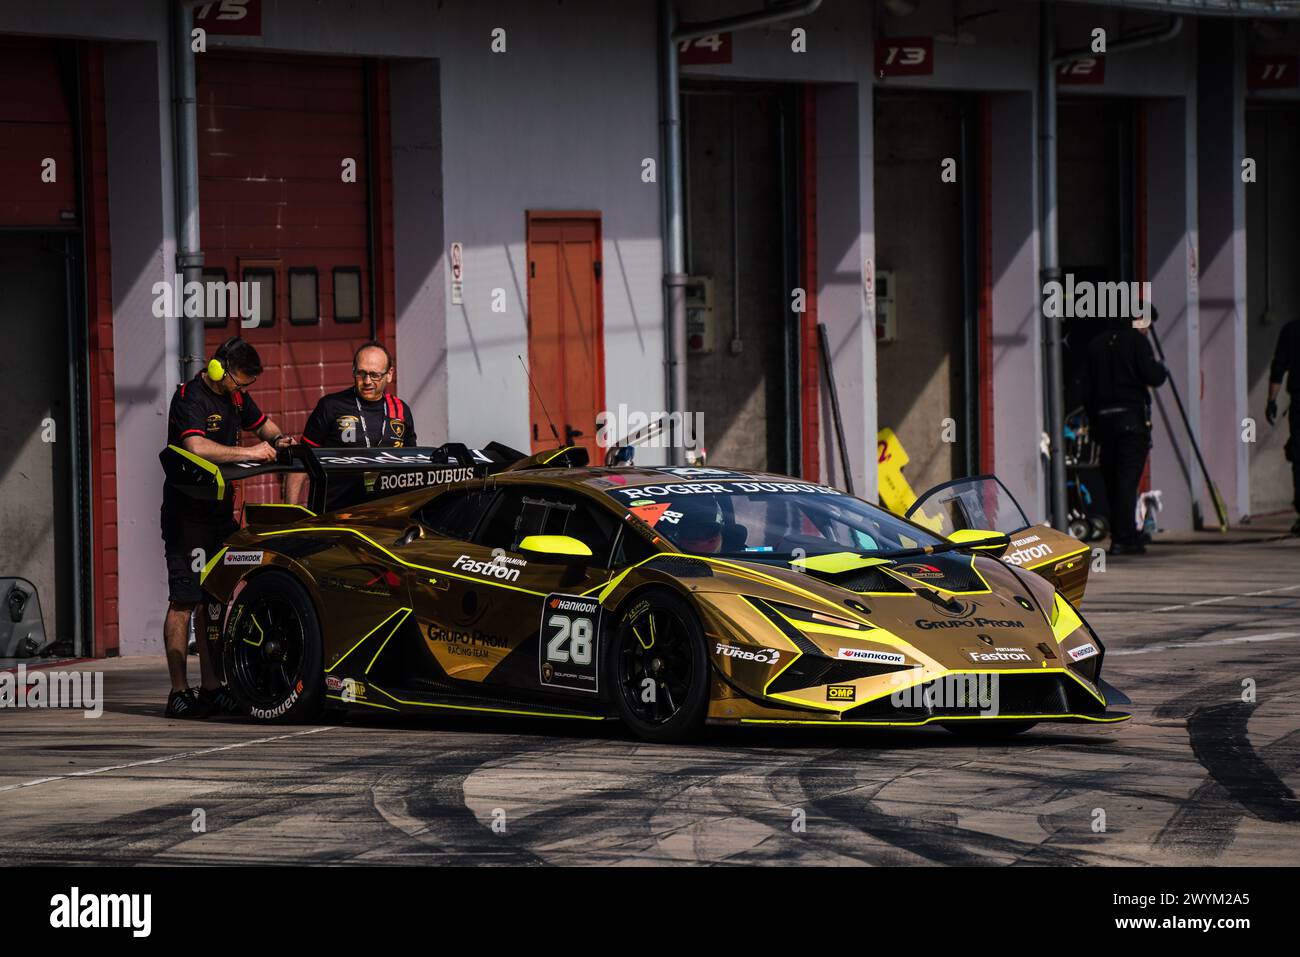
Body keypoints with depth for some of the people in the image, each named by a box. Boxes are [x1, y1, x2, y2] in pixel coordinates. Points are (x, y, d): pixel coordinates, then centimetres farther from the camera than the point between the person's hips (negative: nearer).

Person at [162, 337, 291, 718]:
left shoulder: (236, 397, 10)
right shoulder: (190, 398, -16)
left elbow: (263, 424, 30)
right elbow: (198, 447, -34)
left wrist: (277, 439, 8)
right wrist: (248, 452, -33)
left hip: (220, 511, 8)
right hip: (186, 513, -8)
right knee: (184, 602, -7)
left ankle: (211, 688, 10)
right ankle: (179, 693, -6)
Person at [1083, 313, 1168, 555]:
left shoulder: (1096, 344, 12)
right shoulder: (1136, 341, -5)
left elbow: (1087, 389, 13)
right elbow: (1153, 377, -12)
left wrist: (1093, 421, 18)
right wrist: (1162, 369, 10)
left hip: (1104, 418, 5)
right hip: (1133, 419, -5)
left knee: (1112, 481, 11)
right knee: (1127, 480, -8)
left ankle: (1119, 537, 15)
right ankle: (1126, 539, -12)